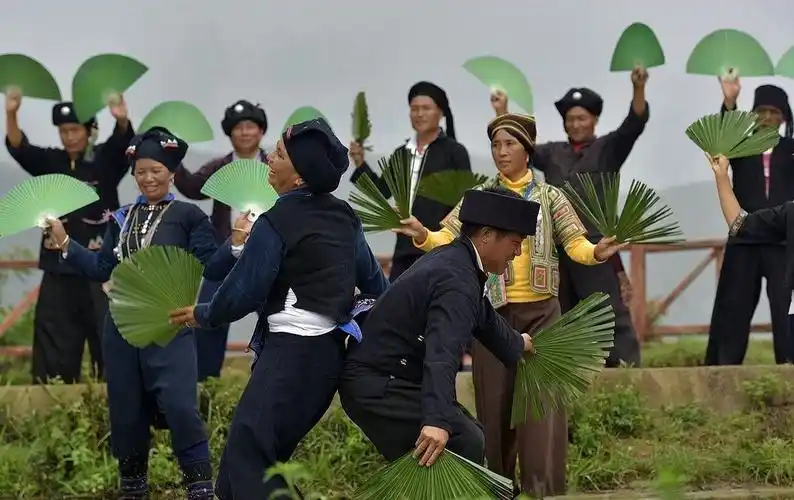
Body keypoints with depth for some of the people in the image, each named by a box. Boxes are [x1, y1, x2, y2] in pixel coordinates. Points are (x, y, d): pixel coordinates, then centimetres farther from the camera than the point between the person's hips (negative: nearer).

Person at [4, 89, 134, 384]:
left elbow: (124, 143, -19)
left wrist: (122, 121, -44)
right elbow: (19, 148, -7)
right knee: (53, 341, 5)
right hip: (60, 269, 3)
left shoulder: (106, 160, 0)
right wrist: (11, 114, -27)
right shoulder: (51, 162, 8)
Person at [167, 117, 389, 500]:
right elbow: (372, 278, 19)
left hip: (293, 351, -9)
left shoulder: (277, 224, -12)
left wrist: (201, 315, 9)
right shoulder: (344, 217, 10)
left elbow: (243, 292, -8)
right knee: (264, 451, 16)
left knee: (246, 451, -13)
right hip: (329, 348, 9)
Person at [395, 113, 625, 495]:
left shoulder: (550, 197, 4)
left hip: (540, 310, -1)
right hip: (492, 311, 1)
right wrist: (422, 236, -27)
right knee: (495, 404, 5)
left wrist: (597, 252, -27)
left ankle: (544, 489, -6)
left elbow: (575, 244, -5)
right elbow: (447, 238, -5)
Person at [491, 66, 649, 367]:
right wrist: (502, 115, 9)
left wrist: (639, 90, -26)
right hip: (555, 246, 5)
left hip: (594, 245, -5)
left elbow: (635, 123, -9)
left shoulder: (608, 149, 4)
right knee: (561, 316, 10)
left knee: (609, 312, -10)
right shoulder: (553, 153, 17)